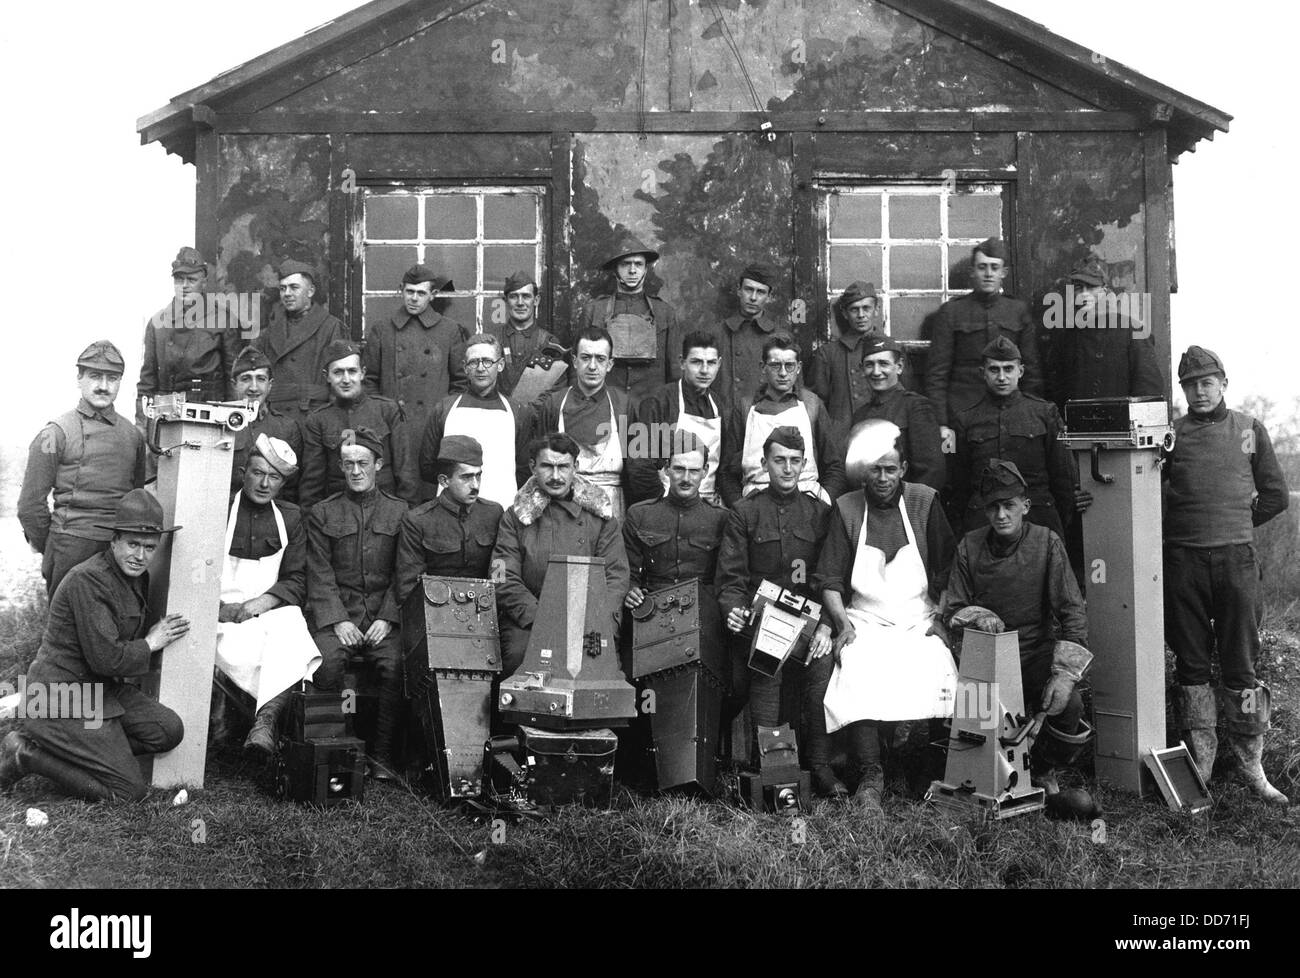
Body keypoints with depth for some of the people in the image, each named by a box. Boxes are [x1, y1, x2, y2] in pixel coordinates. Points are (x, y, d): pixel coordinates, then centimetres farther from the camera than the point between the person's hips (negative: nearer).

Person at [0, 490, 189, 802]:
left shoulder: (137, 577, 8)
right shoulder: (88, 580, -21)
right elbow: (106, 658, -24)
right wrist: (151, 643, -9)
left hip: (102, 690, 9)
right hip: (64, 697, -9)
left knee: (169, 730, -8)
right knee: (129, 790, -10)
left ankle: (63, 749, 3)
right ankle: (26, 755, 0)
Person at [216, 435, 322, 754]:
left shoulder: (291, 519, 16)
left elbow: (296, 583, 8)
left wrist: (259, 603, -10)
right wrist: (217, 608, -14)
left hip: (271, 613, 1)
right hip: (222, 616, -1)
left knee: (291, 623, -34)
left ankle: (265, 719, -42)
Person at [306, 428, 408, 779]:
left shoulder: (399, 511, 11)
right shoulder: (322, 513, 11)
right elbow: (320, 575, 3)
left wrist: (386, 618, -8)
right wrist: (338, 620, -10)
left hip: (384, 615, 0)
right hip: (336, 613, 0)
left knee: (396, 665, -27)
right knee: (328, 662, -29)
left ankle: (382, 754, -13)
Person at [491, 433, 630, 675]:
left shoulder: (599, 514, 10)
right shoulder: (515, 517, 9)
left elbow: (616, 576, 4)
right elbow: (505, 581, 1)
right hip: (526, 621, 0)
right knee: (519, 653, -30)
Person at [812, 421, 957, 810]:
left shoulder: (925, 501, 7)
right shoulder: (846, 508, 7)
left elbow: (948, 569, 11)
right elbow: (830, 580, 6)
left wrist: (942, 616, -2)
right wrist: (841, 622, -10)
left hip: (918, 623, 0)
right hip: (864, 623, 0)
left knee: (933, 675, -30)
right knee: (859, 678, -31)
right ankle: (869, 777, -28)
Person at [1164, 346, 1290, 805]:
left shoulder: (1248, 429, 10)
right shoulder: (1171, 433, 7)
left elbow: (1274, 495, 13)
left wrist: (1235, 524, 9)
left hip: (1237, 558, 0)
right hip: (1183, 559, 0)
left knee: (1241, 664, 2)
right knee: (1191, 662, 5)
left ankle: (1250, 764, 9)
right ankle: (1199, 762, 13)